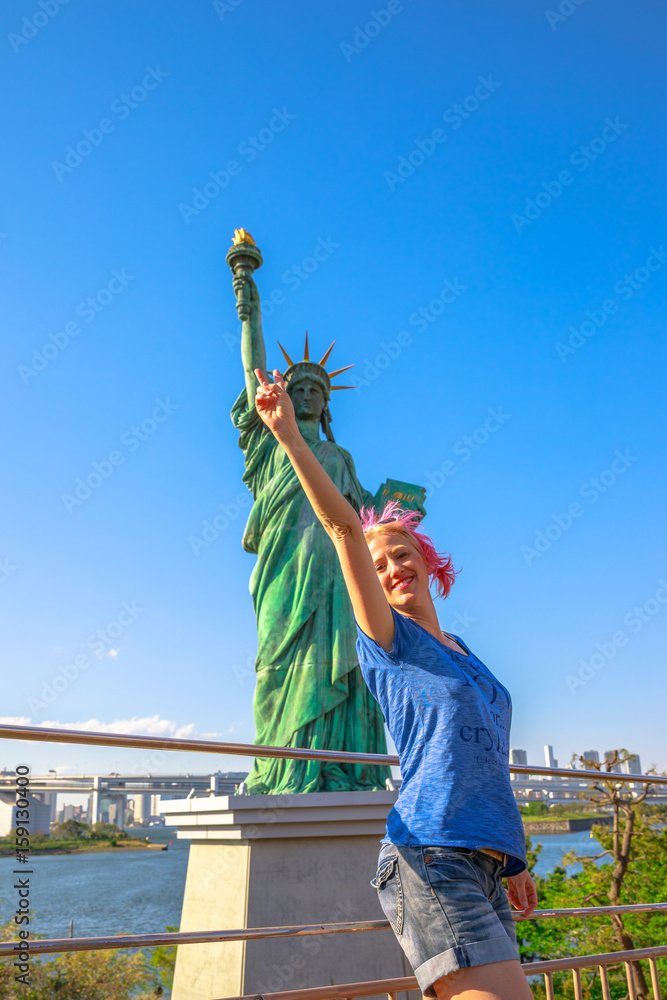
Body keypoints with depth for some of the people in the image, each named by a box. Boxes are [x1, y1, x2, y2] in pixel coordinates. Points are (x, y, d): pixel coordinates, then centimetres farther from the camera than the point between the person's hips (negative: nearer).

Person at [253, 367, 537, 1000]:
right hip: (431, 859, -7)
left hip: (483, 868, 7)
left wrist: (511, 860, 19)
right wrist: (287, 434, -19)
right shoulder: (388, 640, -1)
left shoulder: (465, 657, 17)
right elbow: (343, 528, -11)